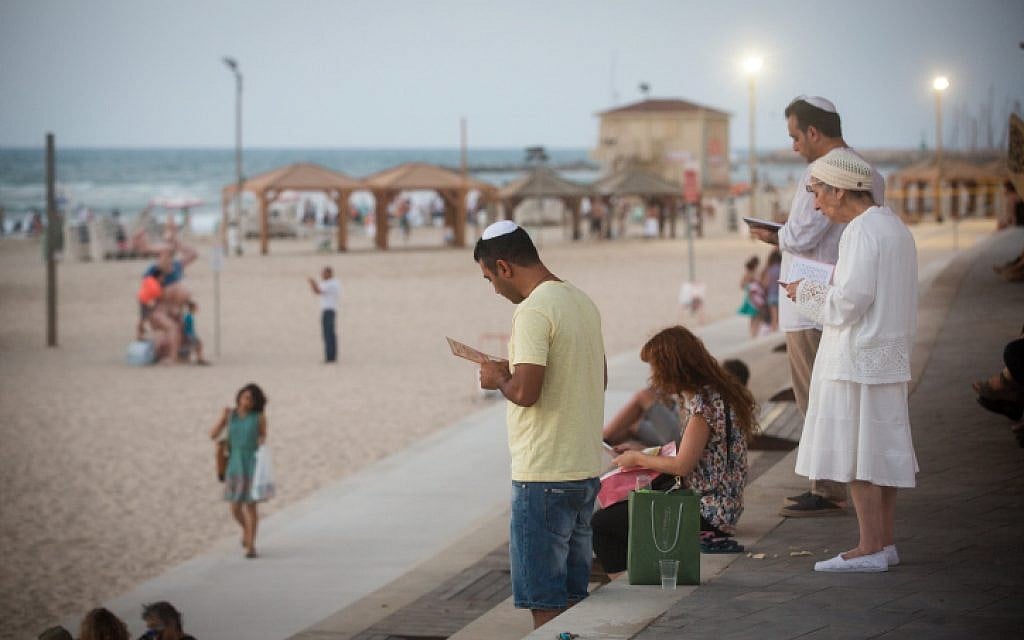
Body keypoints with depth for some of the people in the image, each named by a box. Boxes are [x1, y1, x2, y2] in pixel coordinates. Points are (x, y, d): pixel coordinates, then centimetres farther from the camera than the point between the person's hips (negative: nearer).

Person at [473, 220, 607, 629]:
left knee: (544, 602, -2)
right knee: (573, 593, 15)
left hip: (543, 477, -9)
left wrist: (498, 379, -3)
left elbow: (525, 392, -24)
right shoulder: (583, 302, 12)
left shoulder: (533, 311, -16)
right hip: (586, 469, 9)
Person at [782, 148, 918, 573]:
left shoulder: (861, 232, -15)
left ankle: (870, 549, -5)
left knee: (855, 455, -6)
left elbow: (849, 301, -20)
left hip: (857, 361, -10)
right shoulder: (894, 227, 15)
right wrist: (817, 292, 16)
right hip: (889, 359, 10)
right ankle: (885, 542, 16)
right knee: (881, 451, 12)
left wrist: (806, 292, -4)